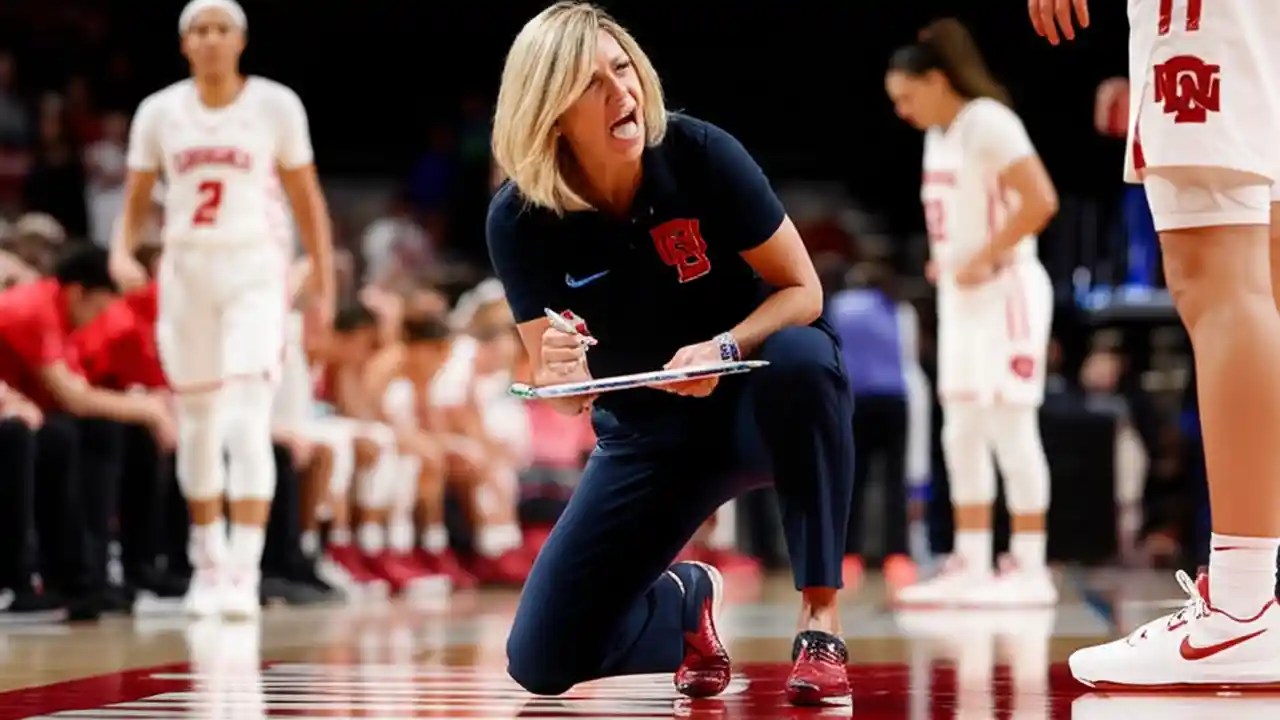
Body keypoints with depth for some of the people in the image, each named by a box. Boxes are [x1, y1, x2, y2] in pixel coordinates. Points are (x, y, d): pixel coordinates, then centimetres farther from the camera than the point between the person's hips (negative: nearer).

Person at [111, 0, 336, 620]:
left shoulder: (276, 105, -2)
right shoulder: (158, 112, 4)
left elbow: (307, 197, 4)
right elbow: (137, 201, 11)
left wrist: (324, 281, 2)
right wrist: (122, 252, -9)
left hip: (255, 271, -3)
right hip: (187, 268, 3)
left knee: (249, 420, -16)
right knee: (197, 424, 10)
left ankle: (244, 572, -18)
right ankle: (208, 564, 26)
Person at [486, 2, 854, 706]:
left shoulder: (699, 154, -21)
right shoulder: (519, 218, -17)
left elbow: (802, 291, -14)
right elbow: (564, 394, -12)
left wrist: (723, 350, -33)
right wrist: (562, 374, -36)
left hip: (750, 402, -2)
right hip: (644, 435, 2)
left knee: (804, 358, -40)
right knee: (542, 662, -8)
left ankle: (820, 624, -29)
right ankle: (684, 600, 26)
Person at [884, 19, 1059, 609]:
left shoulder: (987, 122, -13)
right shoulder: (938, 135, 14)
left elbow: (1040, 201, -22)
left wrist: (984, 259, -19)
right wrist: (944, 260, 7)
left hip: (1005, 290, -9)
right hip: (961, 296, 9)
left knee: (1010, 428, -8)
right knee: (962, 434, 8)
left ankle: (1029, 569, -5)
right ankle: (969, 565, 12)